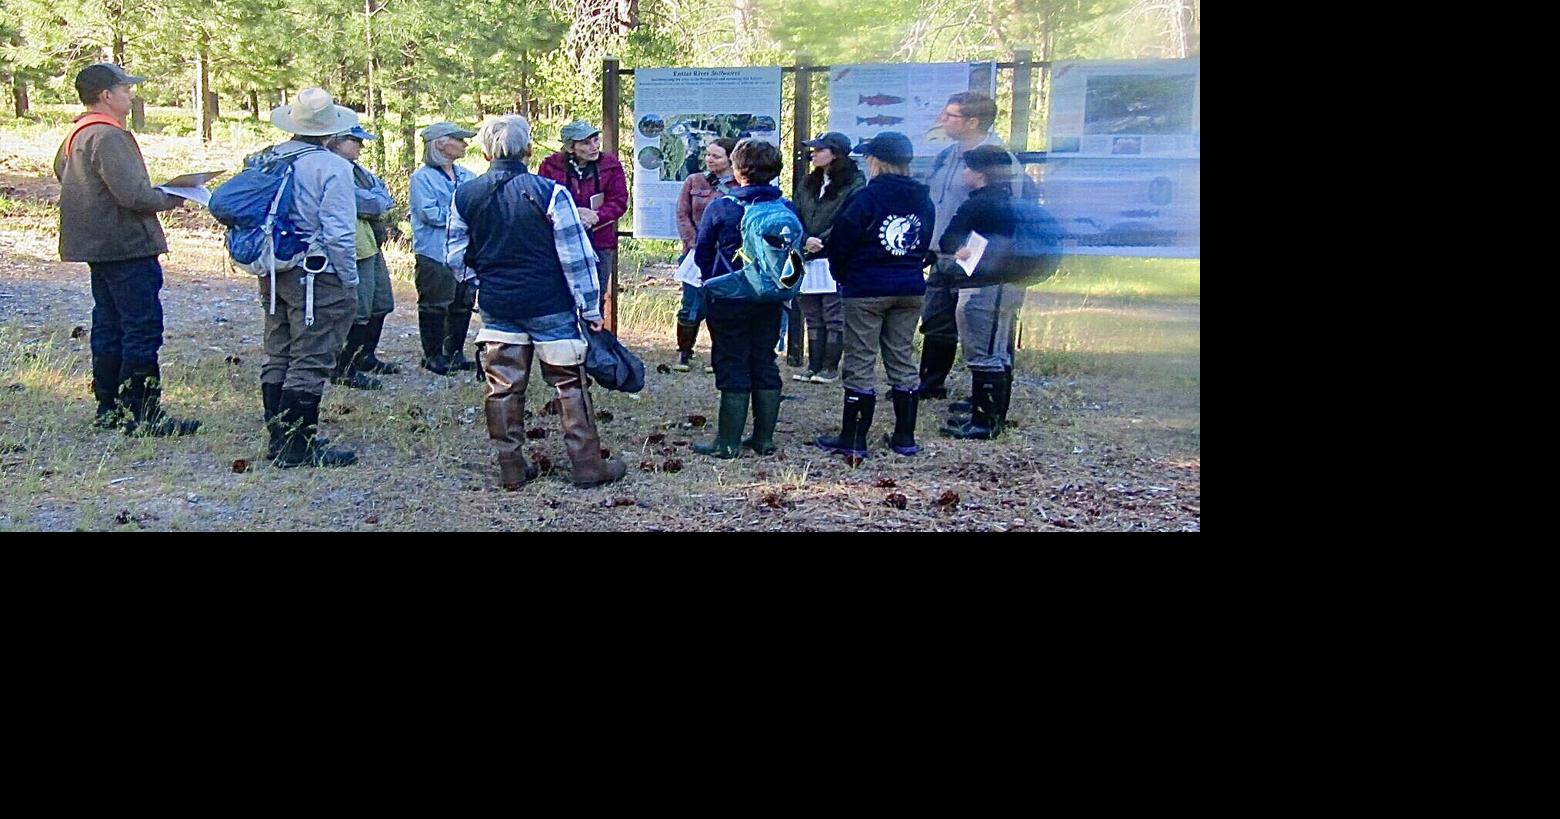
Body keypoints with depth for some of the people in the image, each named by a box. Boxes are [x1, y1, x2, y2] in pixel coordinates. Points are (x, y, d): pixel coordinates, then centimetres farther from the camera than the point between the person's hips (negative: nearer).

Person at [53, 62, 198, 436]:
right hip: (127, 247, -11)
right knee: (143, 329, -7)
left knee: (109, 327, 15)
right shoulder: (108, 136, -18)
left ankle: (109, 409, 22)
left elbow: (60, 169, 28)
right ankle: (141, 414, -6)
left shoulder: (76, 134, 14)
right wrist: (169, 198, -6)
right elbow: (134, 194, -26)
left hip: (99, 247, 11)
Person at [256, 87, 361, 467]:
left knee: (278, 357, 16)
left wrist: (264, 274, 20)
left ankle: (278, 439, 25)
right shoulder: (332, 167, -13)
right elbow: (339, 233, -17)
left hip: (274, 274, 8)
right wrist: (350, 282, -8)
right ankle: (297, 446, 2)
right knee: (310, 364, -2)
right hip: (318, 277, -8)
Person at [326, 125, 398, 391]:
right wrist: (378, 202, -3)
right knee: (359, 311, -7)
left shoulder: (356, 169, 16)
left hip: (372, 246, 11)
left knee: (380, 305, 20)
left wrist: (373, 201, -9)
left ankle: (365, 358, 34)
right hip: (355, 249, -11)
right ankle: (344, 369, 2)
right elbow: (365, 203, -22)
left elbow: (385, 197, 9)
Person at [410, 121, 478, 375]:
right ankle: (433, 356, 10)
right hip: (435, 252, -6)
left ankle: (455, 353, 22)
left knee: (463, 303, 10)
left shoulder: (468, 177, 13)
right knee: (434, 306, 0)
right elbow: (431, 214, -15)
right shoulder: (422, 177, -6)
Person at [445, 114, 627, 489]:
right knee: (570, 384, 6)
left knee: (503, 386, 10)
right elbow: (576, 256, -11)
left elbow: (457, 259, 7)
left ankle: (512, 469, 15)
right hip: (549, 304, -3)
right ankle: (589, 466, 10)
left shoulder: (465, 196, 0)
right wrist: (590, 307, -3)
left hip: (497, 306, 4)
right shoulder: (549, 192, -12)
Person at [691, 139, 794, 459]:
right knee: (765, 364, 12)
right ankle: (764, 438, 17)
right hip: (770, 300, 4)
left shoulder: (720, 208, -12)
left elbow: (702, 253, -2)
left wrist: (712, 282, 15)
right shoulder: (787, 208, -2)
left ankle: (728, 442, 5)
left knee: (732, 367, 2)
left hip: (729, 301, -4)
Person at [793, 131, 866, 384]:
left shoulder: (854, 184, -6)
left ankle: (830, 368, 7)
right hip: (808, 259, 7)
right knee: (813, 316, 11)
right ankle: (814, 366, 17)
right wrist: (805, 240, -10)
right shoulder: (809, 184, 15)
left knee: (833, 316, 0)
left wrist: (820, 242, -15)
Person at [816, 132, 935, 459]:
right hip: (910, 290, 6)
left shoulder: (867, 198, -12)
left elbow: (840, 245, -8)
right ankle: (905, 437, 17)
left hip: (867, 291, -6)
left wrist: (843, 278, 9)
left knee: (860, 363, 0)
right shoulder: (923, 200, 6)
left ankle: (853, 439, 3)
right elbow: (926, 246, 13)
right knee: (903, 361, 13)